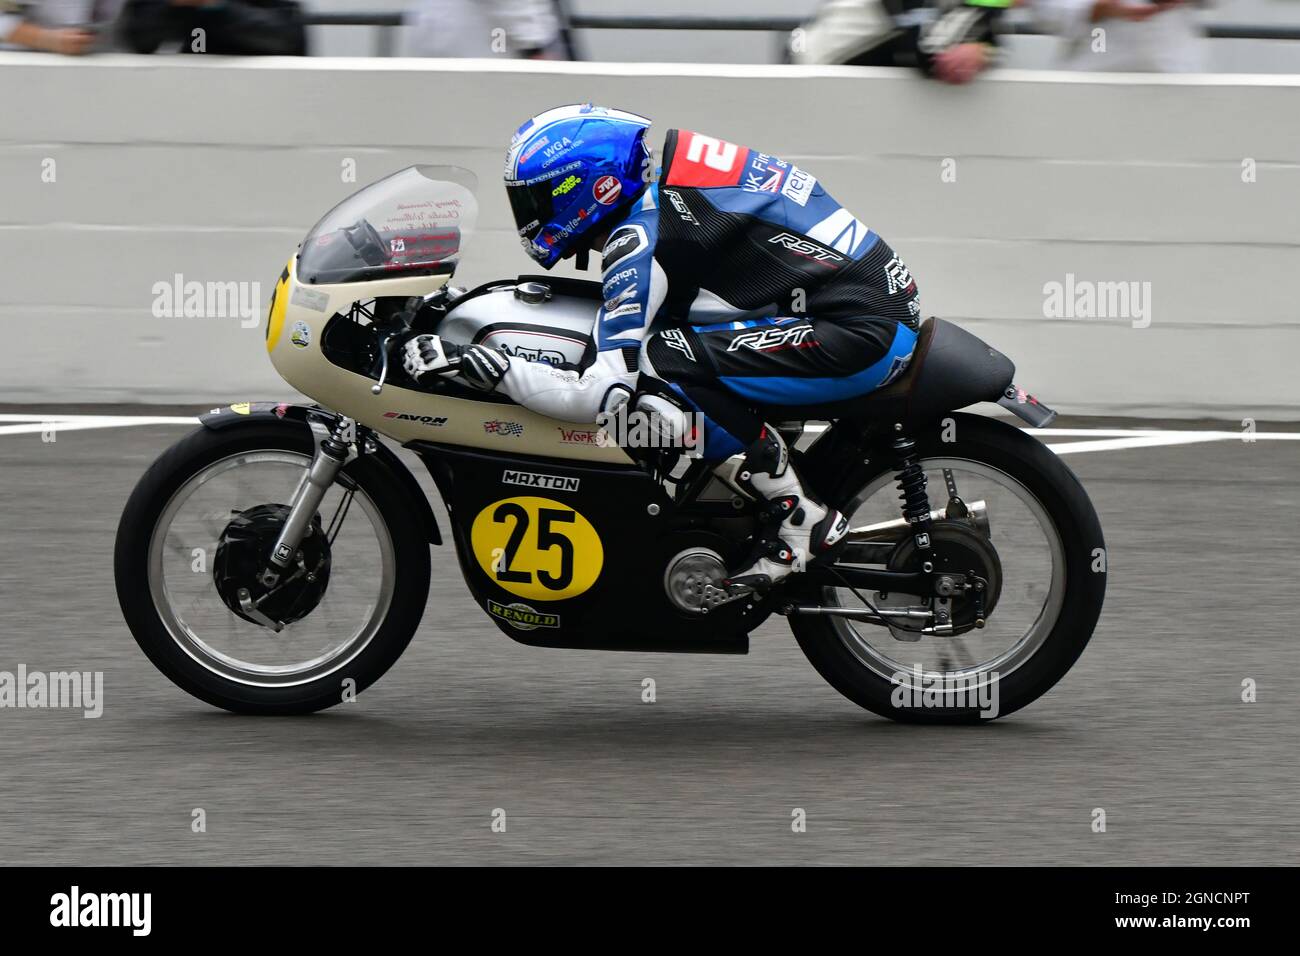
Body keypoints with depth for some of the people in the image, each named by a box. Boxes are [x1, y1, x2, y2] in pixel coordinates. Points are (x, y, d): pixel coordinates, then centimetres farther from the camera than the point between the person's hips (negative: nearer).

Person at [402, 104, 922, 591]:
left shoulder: (641, 238, -14)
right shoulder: (660, 194, 13)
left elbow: (604, 393, -18)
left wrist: (480, 365, -18)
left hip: (865, 333, -10)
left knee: (662, 362, -21)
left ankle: (799, 517, -12)